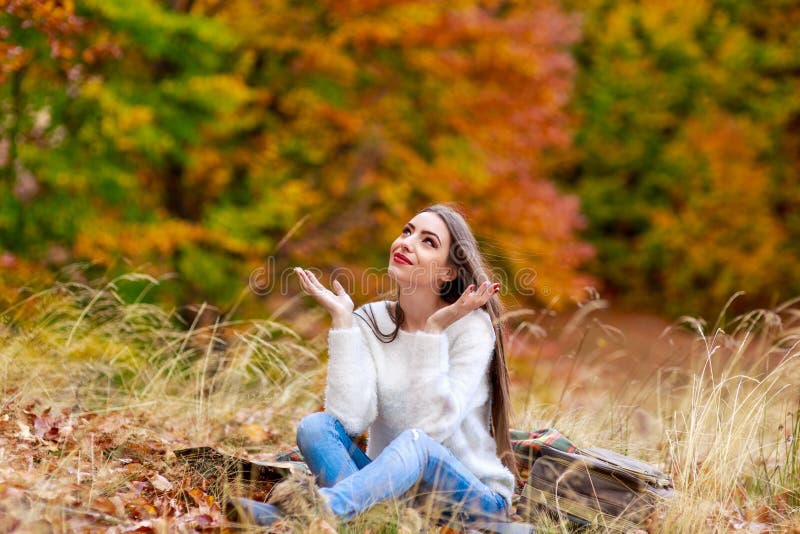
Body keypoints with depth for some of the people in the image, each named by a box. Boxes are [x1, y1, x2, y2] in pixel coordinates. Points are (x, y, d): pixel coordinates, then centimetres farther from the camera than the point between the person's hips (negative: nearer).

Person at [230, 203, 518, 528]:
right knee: (315, 425, -20)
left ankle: (328, 504, -61)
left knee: (415, 442, -34)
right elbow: (350, 419, -16)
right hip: (390, 484, 4)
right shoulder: (370, 321, 0)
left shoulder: (470, 325, -9)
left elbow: (432, 426, -22)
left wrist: (434, 330, -23)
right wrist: (341, 319, -16)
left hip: (476, 498, -3)